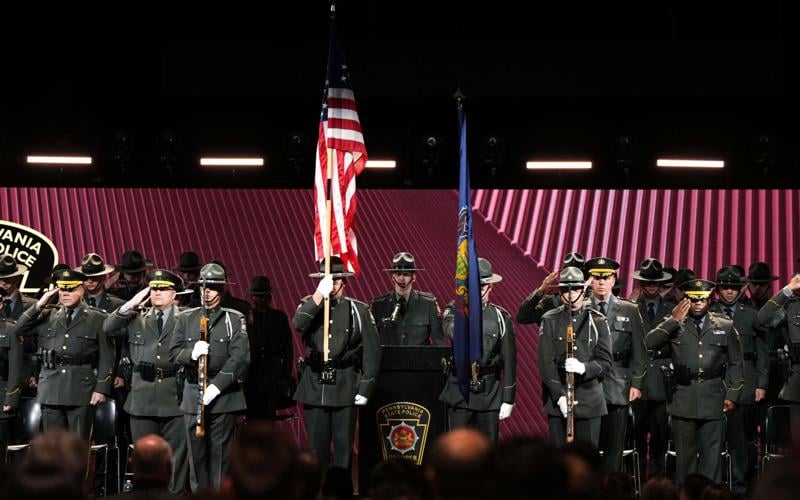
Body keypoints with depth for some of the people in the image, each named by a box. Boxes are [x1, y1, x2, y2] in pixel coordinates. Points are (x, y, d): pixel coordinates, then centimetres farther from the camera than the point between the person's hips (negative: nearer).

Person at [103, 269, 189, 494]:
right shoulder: (137, 318, 12)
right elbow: (108, 328, 2)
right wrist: (131, 304, -4)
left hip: (174, 398, -3)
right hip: (143, 398, 3)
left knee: (176, 454, 0)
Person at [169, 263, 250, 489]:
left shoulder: (235, 320, 2)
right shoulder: (186, 318, 12)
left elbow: (240, 357, -8)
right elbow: (173, 353, 7)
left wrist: (217, 386, -16)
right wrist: (191, 353, -16)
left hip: (223, 395, -3)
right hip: (193, 394, 3)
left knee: (220, 453, -4)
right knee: (197, 453, 5)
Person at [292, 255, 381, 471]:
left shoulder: (359, 310, 2)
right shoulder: (310, 304, 7)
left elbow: (372, 351, 1)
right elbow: (299, 324, -16)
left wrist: (365, 388, -3)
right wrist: (319, 295, -23)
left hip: (345, 387, -1)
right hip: (314, 386, 2)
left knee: (343, 445, 2)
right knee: (316, 445, 6)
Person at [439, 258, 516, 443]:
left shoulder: (501, 317, 3)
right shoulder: (455, 310, 2)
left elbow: (509, 361, 4)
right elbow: (451, 331, -23)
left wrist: (508, 399, 1)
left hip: (489, 393, 1)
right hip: (459, 392, -1)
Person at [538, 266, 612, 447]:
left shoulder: (597, 321, 6)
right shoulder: (550, 321, 5)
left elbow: (605, 362, 1)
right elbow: (546, 362, -2)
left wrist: (583, 368, -20)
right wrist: (559, 396, -13)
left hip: (589, 401, 0)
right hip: (557, 400, 0)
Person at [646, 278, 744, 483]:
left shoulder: (725, 327, 9)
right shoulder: (675, 326, 7)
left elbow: (735, 363, 12)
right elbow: (650, 343, -7)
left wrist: (732, 395, 5)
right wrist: (673, 320, -12)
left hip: (713, 400, 0)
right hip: (683, 400, 0)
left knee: (711, 455, 1)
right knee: (684, 455, 5)